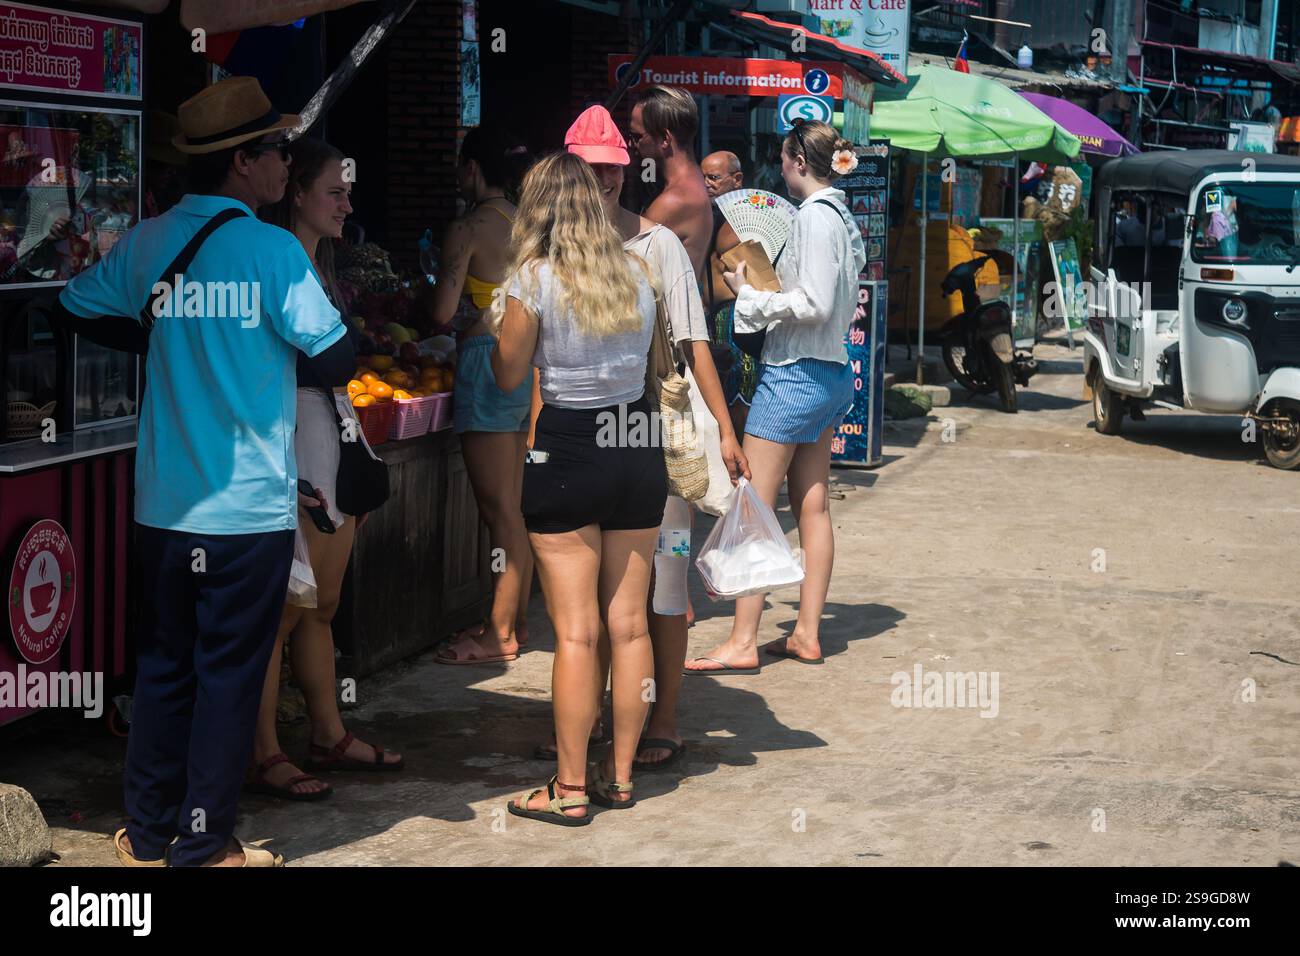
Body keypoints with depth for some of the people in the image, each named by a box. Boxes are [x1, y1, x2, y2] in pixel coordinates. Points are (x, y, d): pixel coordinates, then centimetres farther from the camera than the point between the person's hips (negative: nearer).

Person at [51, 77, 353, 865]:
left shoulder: (147, 244, 4)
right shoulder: (273, 251, -12)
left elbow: (77, 311, 15)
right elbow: (336, 363, -11)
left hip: (164, 505, 5)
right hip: (251, 507, -5)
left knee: (164, 665, 16)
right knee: (229, 675, 5)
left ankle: (148, 832, 24)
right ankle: (204, 845, 13)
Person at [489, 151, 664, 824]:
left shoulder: (533, 278, -9)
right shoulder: (636, 273, 5)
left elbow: (508, 376, -1)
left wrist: (501, 323, 15)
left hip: (568, 450, -5)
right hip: (639, 446, 5)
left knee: (577, 632, -1)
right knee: (629, 623, 10)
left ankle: (570, 788, 7)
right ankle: (620, 776, 20)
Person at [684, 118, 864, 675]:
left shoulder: (814, 216, -15)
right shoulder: (842, 218, 13)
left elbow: (815, 304, -22)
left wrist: (750, 295, -11)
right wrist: (767, 288, 15)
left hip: (794, 374, -10)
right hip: (829, 373, 10)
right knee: (812, 506, 12)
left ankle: (742, 643, -5)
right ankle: (807, 634, 16)